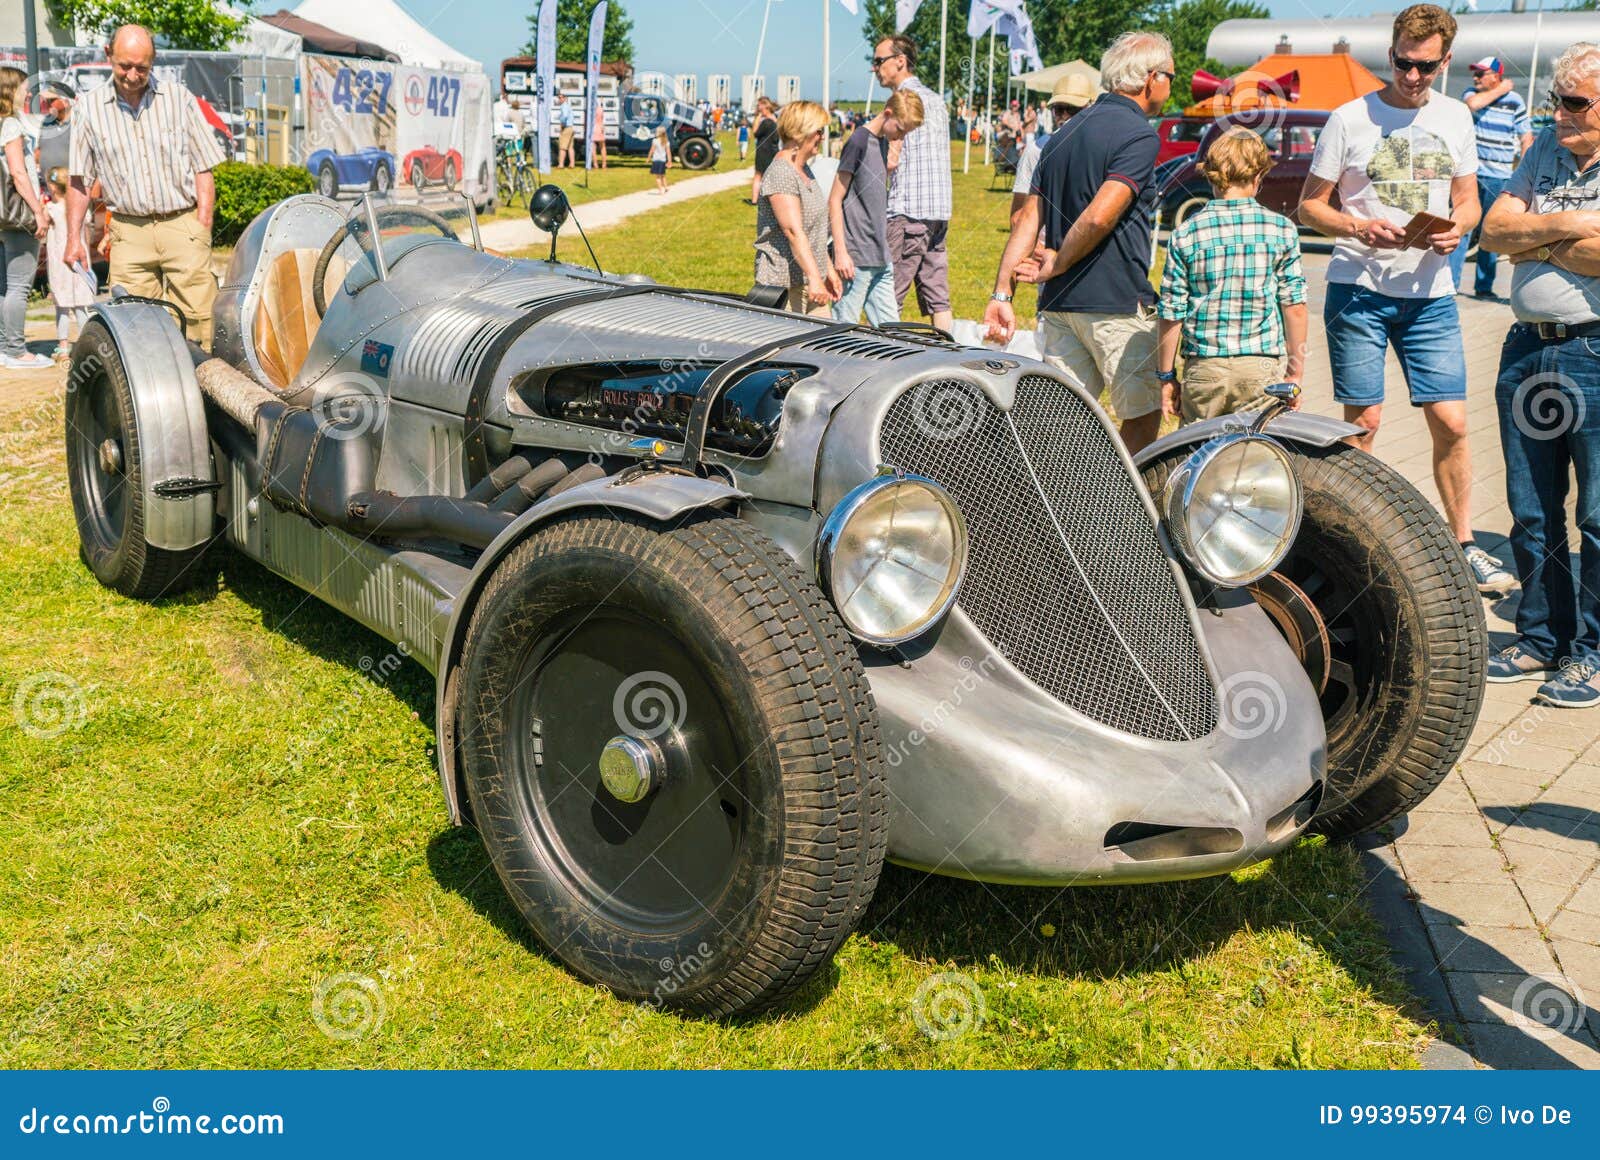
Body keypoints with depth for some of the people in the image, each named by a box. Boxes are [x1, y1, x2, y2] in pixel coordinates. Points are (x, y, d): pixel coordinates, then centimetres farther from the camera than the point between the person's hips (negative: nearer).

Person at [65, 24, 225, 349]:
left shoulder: (178, 97, 5)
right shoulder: (91, 106, 7)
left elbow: (203, 169, 6)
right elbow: (80, 179, 11)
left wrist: (203, 228, -3)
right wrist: (74, 237, 5)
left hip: (183, 225, -1)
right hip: (130, 231, 1)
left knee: (198, 316, -8)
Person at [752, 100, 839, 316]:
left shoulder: (804, 170, 16)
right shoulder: (781, 173, -16)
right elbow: (794, 231, -25)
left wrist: (828, 270, 22)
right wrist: (814, 278, -30)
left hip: (812, 280, 9)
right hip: (784, 285, -9)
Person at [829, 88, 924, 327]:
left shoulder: (883, 142, 15)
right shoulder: (858, 142, -10)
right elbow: (835, 200, -11)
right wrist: (840, 252, -16)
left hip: (881, 259, 9)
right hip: (856, 259, -9)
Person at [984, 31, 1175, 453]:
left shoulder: (1065, 133, 15)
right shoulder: (1139, 136, -10)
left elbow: (1028, 217, 9)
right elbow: (1099, 217, -22)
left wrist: (1002, 293, 5)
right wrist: (1056, 264, -7)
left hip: (1059, 304, 7)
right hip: (1117, 305, -7)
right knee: (1143, 416, 7)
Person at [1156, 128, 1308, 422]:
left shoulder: (1185, 235, -1)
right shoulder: (1282, 229, 0)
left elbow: (1171, 314, 0)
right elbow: (1294, 307, 1)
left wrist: (1166, 377, 9)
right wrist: (1295, 374, 10)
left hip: (1204, 370, 0)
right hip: (1263, 367, 0)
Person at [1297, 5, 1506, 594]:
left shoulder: (1455, 118, 10)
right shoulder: (1350, 119, -1)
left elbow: (1467, 198, 17)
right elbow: (1309, 204, 1)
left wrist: (1458, 227, -7)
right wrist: (1360, 229, -17)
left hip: (1431, 293, 3)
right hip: (1359, 289, -3)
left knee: (1451, 422, 1)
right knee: (1363, 422, -2)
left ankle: (1464, 545, 14)